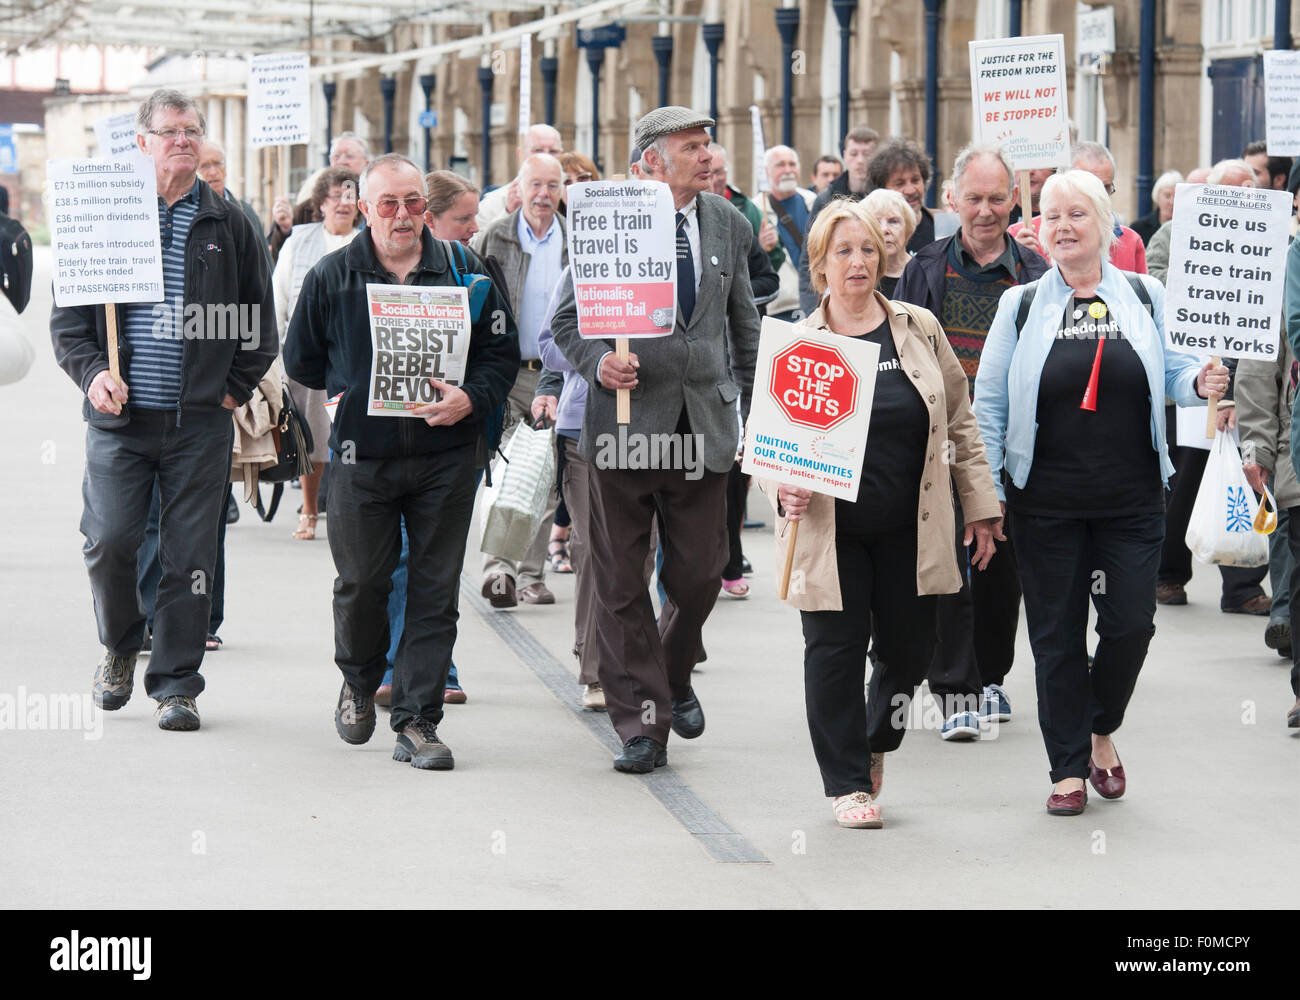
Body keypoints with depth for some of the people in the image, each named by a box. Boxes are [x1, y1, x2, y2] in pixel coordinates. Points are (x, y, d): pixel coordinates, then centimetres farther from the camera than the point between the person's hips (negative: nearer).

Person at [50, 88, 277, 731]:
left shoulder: (230, 228, 8)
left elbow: (260, 323, 14)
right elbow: (68, 315, 8)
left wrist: (235, 388, 4)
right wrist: (92, 372, -7)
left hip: (201, 421, 1)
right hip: (119, 418, 0)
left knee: (191, 556, 1)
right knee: (107, 541, -7)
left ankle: (176, 683, 11)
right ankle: (120, 646, 21)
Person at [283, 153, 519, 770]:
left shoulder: (463, 271, 3)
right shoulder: (331, 277, 3)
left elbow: (502, 352, 4)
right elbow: (301, 361, 14)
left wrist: (470, 398, -12)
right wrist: (354, 396, 7)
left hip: (445, 458, 0)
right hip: (361, 459, 0)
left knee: (435, 591, 0)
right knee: (361, 582, 4)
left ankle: (417, 721, 6)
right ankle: (358, 683, 33)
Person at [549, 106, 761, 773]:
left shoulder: (728, 225, 9)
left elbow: (744, 325, 18)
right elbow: (566, 319, 1)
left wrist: (749, 409, 16)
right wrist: (597, 363, -17)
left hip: (704, 427, 3)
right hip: (625, 420, -3)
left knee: (699, 573, 4)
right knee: (622, 580, 2)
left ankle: (675, 677, 34)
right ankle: (642, 721, 11)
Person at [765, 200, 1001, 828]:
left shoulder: (920, 330, 5)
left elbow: (959, 423, 10)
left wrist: (980, 506, 8)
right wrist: (783, 487, -16)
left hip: (910, 528, 2)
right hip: (830, 531, -2)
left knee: (909, 648, 6)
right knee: (836, 651, 0)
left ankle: (876, 744, 35)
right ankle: (848, 782, 14)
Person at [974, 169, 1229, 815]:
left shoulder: (1145, 298, 6)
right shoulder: (1021, 305, 4)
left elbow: (1172, 372, 14)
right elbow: (989, 402, 5)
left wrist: (1200, 381, -11)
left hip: (1131, 500, 1)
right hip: (1045, 503, 0)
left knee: (1131, 624, -3)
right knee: (1056, 634, 2)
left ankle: (1100, 729, 25)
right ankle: (1070, 767, 13)